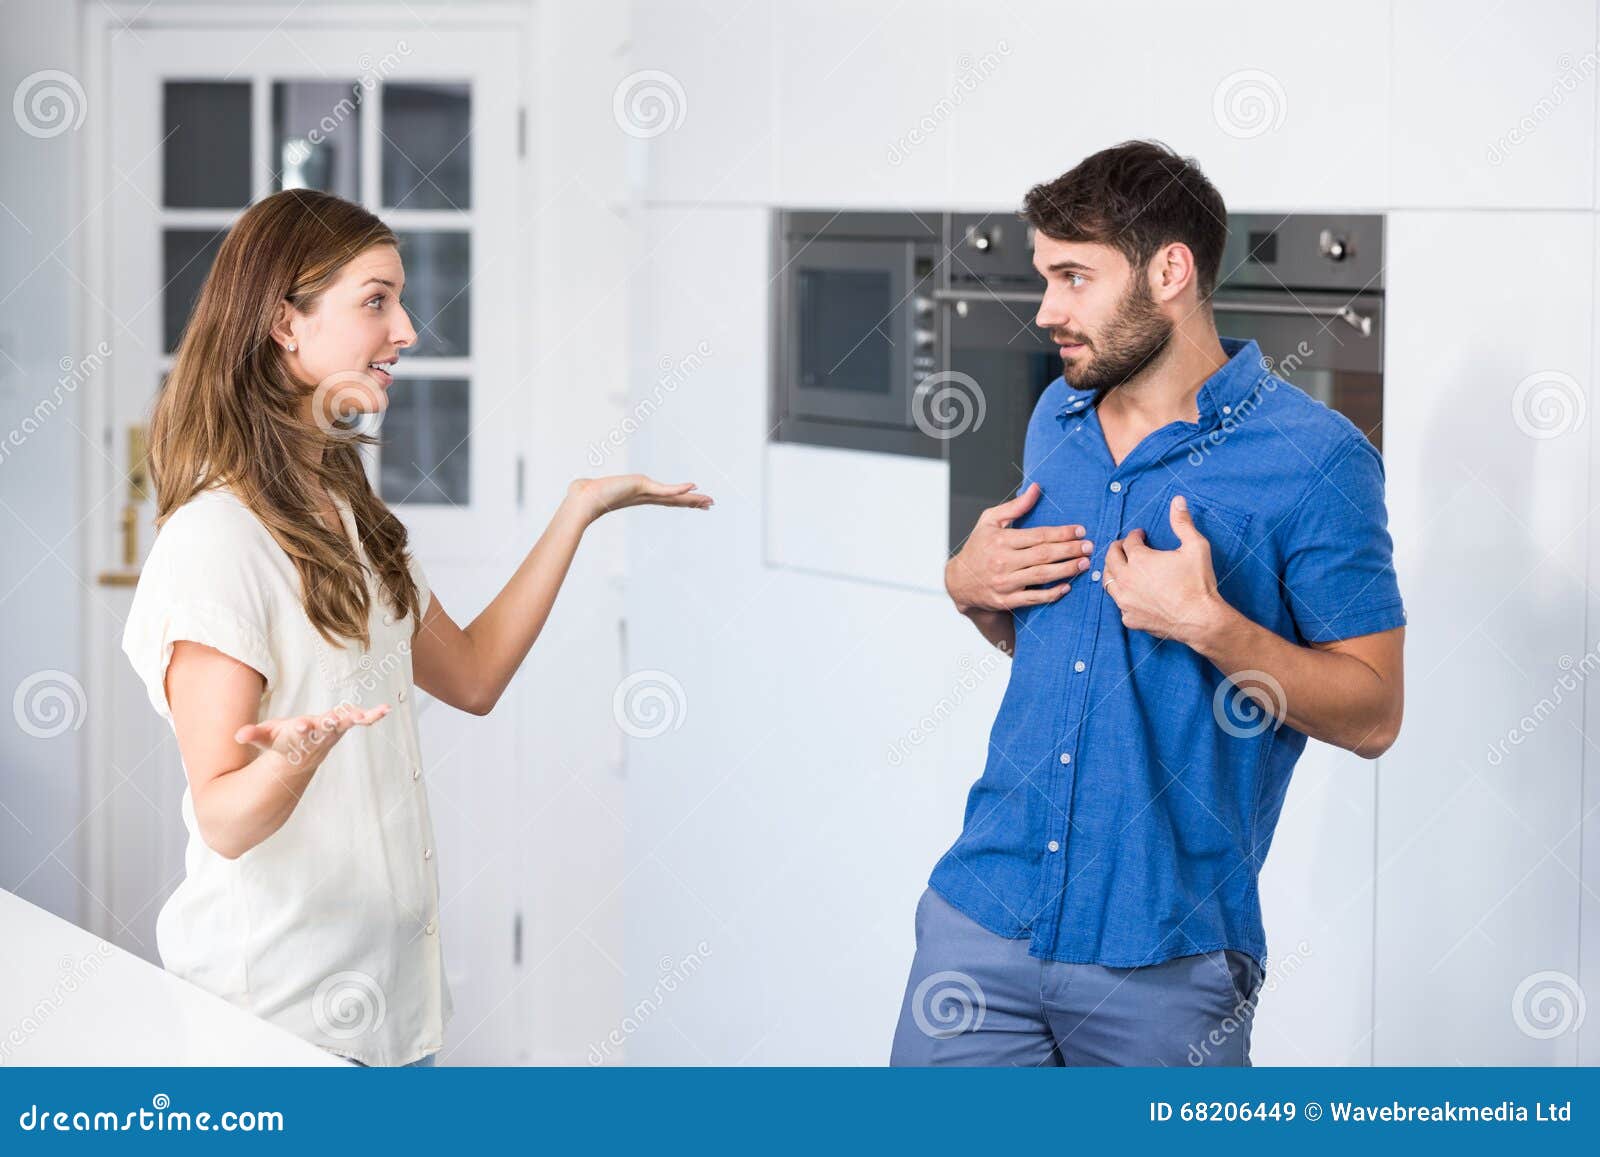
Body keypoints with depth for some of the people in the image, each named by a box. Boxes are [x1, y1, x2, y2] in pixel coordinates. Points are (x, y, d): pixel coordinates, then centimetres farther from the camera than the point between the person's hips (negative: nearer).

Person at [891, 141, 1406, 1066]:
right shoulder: (1059, 419, 11)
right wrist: (970, 587, 3)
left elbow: (1372, 716, -10)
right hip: (985, 911, 5)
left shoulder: (1314, 459, -10)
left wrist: (1208, 623, -21)